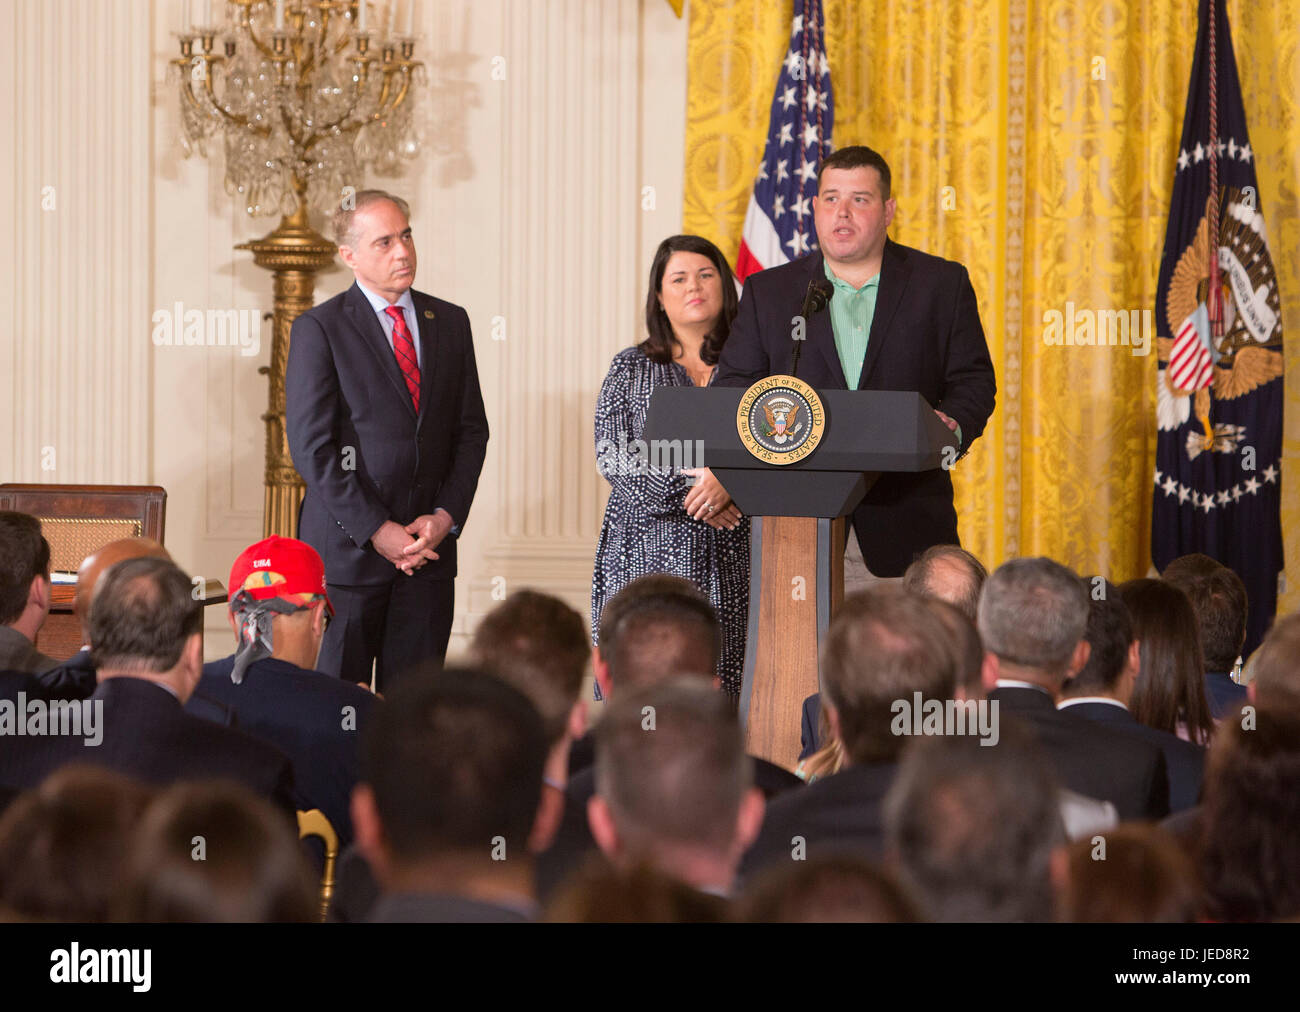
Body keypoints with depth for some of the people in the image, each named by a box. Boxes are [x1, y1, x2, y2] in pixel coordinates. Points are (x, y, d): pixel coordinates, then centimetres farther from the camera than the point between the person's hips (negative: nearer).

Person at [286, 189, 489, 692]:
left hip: (429, 548, 4)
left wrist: (446, 516, -3)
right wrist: (376, 531, -13)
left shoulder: (450, 322, 11)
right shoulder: (319, 328, -3)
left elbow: (471, 430, 12)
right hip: (347, 549, -4)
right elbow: (311, 446, -8)